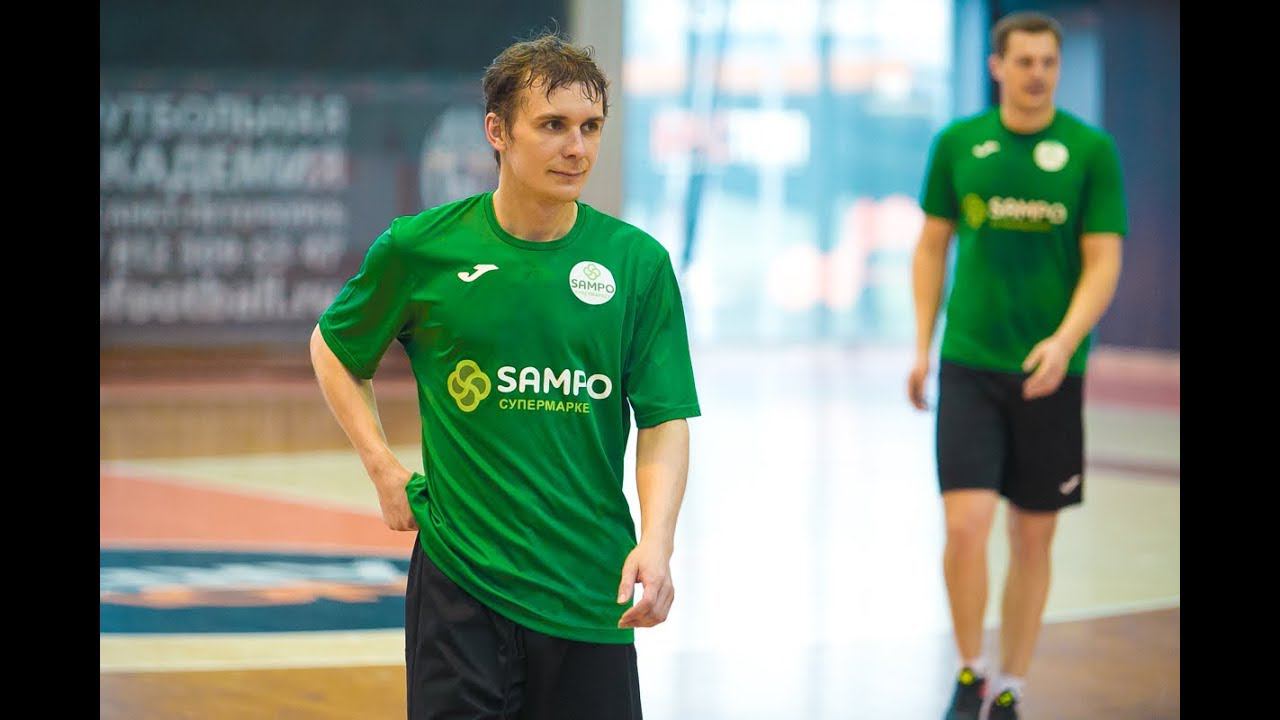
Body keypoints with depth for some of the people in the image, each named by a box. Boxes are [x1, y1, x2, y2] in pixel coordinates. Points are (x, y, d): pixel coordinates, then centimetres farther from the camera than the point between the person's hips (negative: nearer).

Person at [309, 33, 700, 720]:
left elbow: (664, 421, 0)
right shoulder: (420, 247, -2)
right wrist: (383, 468, 4)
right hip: (459, 579, -1)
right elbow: (333, 348, 15)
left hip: (592, 587, 2)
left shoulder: (637, 261, 0)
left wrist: (656, 542, -16)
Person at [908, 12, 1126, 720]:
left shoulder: (1091, 149, -1)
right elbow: (932, 245, 12)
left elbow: (1103, 261, -3)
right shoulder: (957, 143, 3)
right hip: (969, 364, 0)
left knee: (1033, 536, 7)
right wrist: (921, 347, 7)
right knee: (965, 522, -12)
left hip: (1051, 371, 0)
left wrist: (1065, 341, -18)